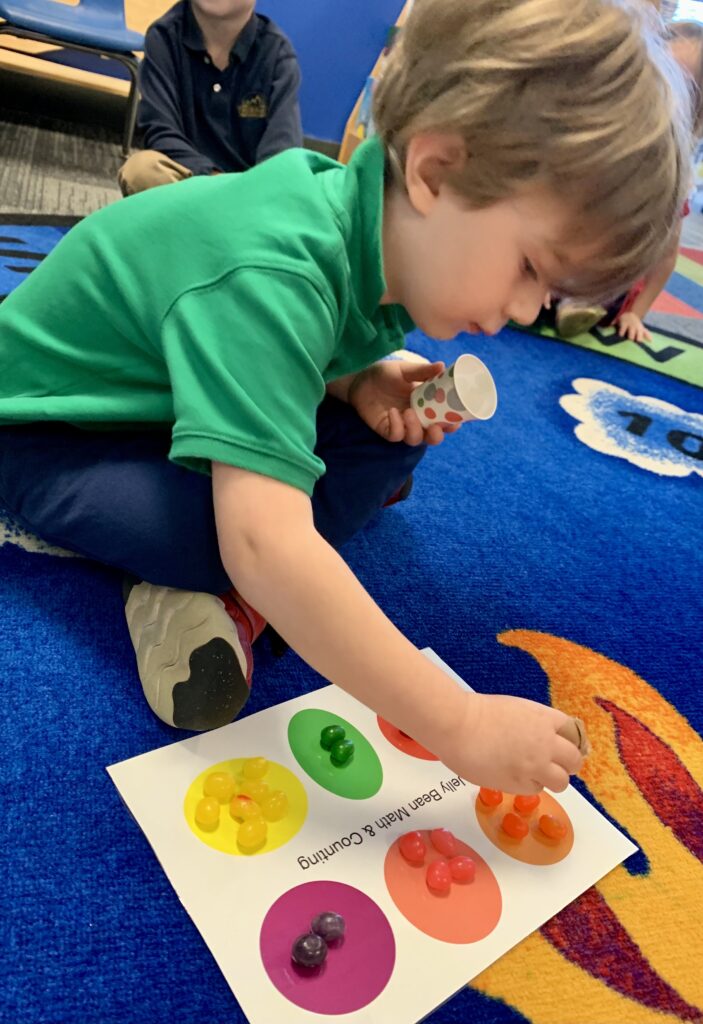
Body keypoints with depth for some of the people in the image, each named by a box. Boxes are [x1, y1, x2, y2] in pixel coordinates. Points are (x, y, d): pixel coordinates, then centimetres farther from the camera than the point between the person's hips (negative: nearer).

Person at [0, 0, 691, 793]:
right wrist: (459, 725, -41)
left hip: (171, 398, 8)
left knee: (389, 429, -10)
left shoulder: (386, 236, -10)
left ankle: (221, 595, -13)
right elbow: (264, 546, -47)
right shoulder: (272, 274, -38)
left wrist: (360, 382, -17)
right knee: (244, 522, -36)